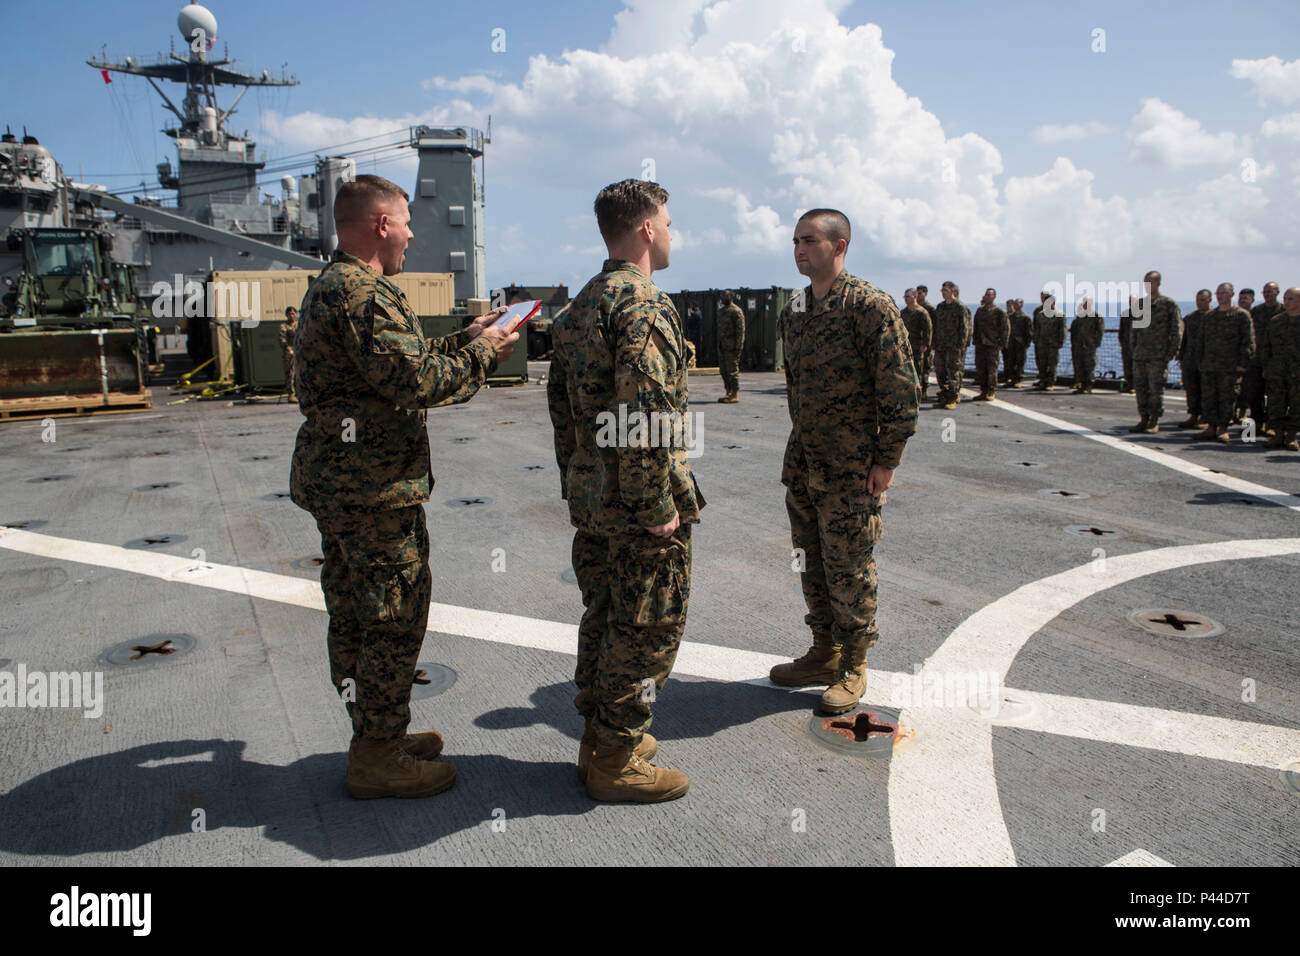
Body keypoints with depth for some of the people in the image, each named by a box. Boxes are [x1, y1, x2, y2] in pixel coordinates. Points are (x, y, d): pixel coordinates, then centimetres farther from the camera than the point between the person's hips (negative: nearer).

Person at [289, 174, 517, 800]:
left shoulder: (331, 286, 17)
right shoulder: (362, 292, -18)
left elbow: (398, 362, 18)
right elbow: (413, 379, -24)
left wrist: (465, 338, 15)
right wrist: (479, 354, -10)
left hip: (338, 481, 11)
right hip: (374, 487, -11)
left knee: (354, 616, 17)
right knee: (395, 614, -1)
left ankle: (376, 735, 31)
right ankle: (378, 758, 9)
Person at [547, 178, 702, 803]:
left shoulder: (581, 305, 13)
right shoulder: (643, 306, -18)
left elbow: (560, 400, 17)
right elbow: (644, 416, -25)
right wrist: (661, 506, -19)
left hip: (591, 499, 10)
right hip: (639, 504, -9)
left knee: (604, 616, 18)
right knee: (646, 629, 2)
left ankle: (599, 740, 31)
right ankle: (617, 761, 13)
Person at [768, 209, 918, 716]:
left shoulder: (869, 305, -12)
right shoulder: (793, 312, 10)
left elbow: (901, 387, -13)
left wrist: (886, 460, -14)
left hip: (851, 469, -7)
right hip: (803, 464, 7)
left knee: (848, 568, 2)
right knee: (812, 562, 15)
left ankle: (853, 668, 19)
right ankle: (824, 653, 31)